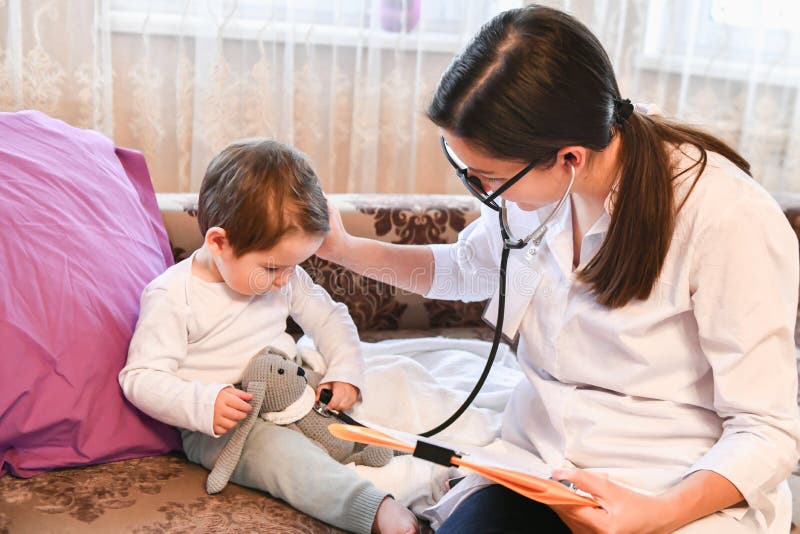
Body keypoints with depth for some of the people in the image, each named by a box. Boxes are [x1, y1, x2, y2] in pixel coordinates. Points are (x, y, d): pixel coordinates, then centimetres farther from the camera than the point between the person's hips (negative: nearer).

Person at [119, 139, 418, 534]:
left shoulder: (285, 278, 3)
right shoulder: (173, 295, -14)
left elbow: (329, 318, 14)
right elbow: (140, 378, -14)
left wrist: (345, 373, -4)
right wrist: (205, 405, -30)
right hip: (218, 427, -7)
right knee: (279, 449, -35)